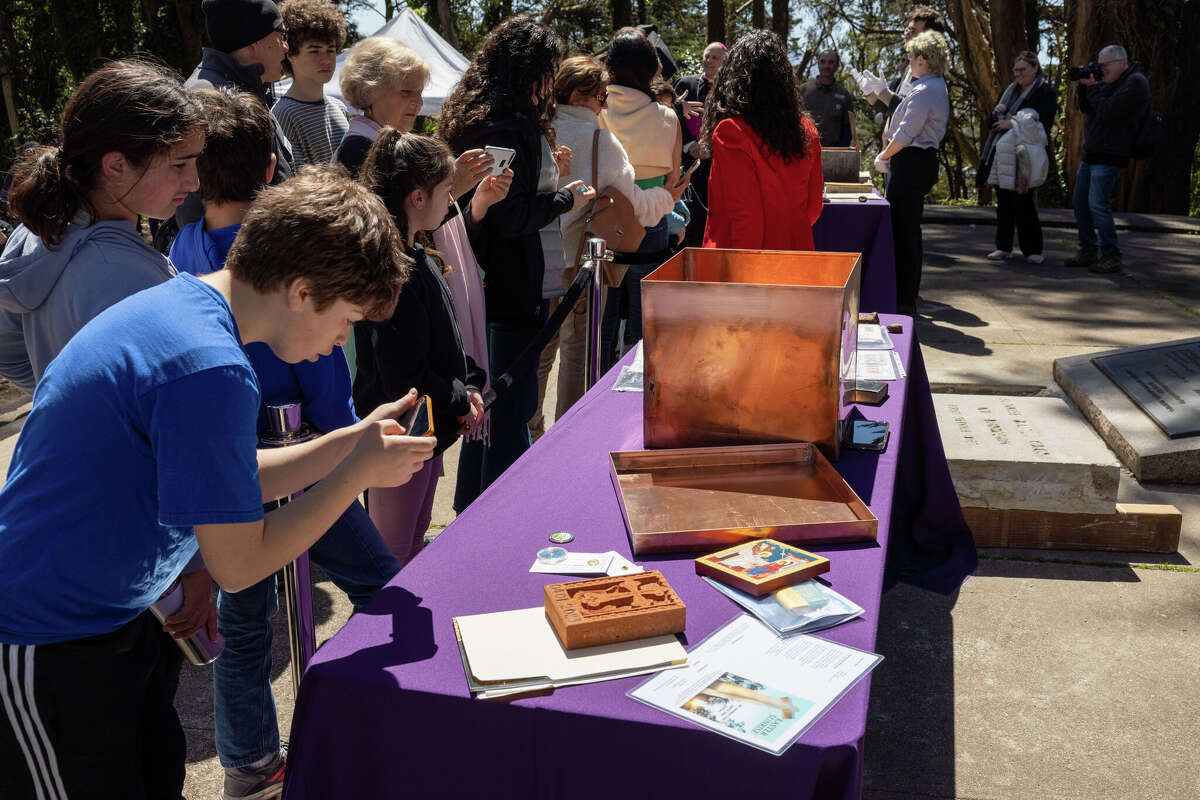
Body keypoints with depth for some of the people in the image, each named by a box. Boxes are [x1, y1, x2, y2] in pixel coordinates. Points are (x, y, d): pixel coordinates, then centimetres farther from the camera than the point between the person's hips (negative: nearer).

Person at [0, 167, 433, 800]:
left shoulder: (181, 302, 1)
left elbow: (229, 486, 9)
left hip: (107, 619, 9)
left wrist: (352, 439, 2)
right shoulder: (209, 368, -30)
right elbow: (239, 564, -22)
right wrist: (361, 469, -14)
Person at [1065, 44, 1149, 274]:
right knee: (1080, 202, 11)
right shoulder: (1109, 82, 16)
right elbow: (1084, 107, 14)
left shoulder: (1135, 82, -12)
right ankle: (1088, 251, 20)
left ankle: (1111, 257, -9)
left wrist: (1093, 88, -10)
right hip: (1091, 153, 9)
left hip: (1109, 156, -9)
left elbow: (1108, 111, -21)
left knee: (1098, 204, -15)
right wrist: (1085, 84, 0)